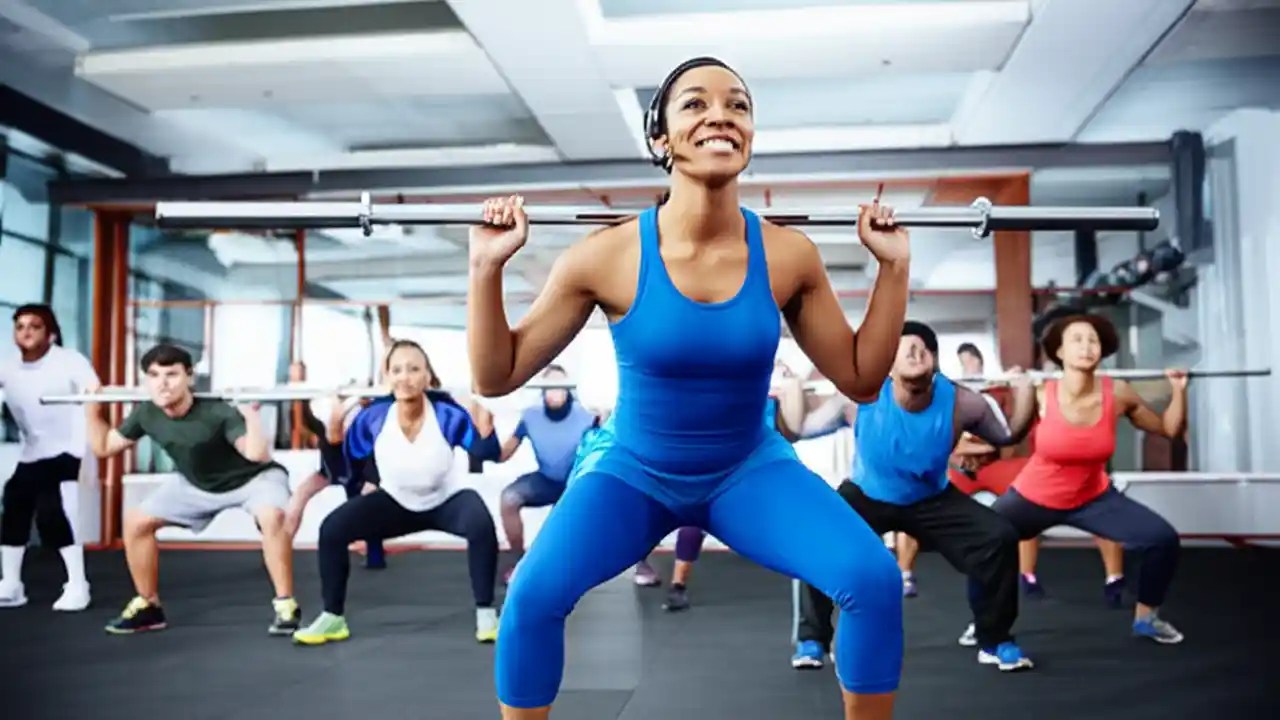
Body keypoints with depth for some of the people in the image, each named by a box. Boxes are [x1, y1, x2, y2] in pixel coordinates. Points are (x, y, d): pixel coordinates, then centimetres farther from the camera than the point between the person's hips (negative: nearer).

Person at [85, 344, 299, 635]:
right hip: (197, 484, 7)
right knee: (136, 521, 1)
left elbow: (258, 455, -48)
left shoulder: (217, 413, -35)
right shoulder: (146, 414, -15)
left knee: (271, 517, -37)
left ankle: (285, 605, -25)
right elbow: (103, 447, 3)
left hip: (252, 477, -7)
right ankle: (148, 606, 15)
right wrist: (92, 410, -5)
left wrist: (251, 414, -54)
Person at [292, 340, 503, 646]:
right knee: (332, 529, -15)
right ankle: (333, 618, 5)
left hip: (446, 502, -2)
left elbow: (488, 453, -30)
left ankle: (486, 615, -16)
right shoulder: (373, 417, -22)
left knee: (481, 525, -35)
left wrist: (483, 411, -41)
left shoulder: (447, 415, -29)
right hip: (396, 502, 3)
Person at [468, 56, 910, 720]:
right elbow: (496, 377, -12)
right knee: (533, 593, -23)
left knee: (874, 579, -18)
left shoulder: (788, 256, -15)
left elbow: (860, 378, -3)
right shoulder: (609, 256, -20)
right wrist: (486, 268, -24)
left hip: (748, 469, 2)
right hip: (633, 471, -1)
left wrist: (893, 267, -11)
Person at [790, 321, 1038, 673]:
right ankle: (814, 638, -3)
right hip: (866, 496, -1)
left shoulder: (961, 403, -25)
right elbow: (800, 428, -16)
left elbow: (1008, 436, -7)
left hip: (933, 499, 2)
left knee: (1000, 539, -16)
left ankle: (996, 641, 7)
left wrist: (1026, 392, -22)